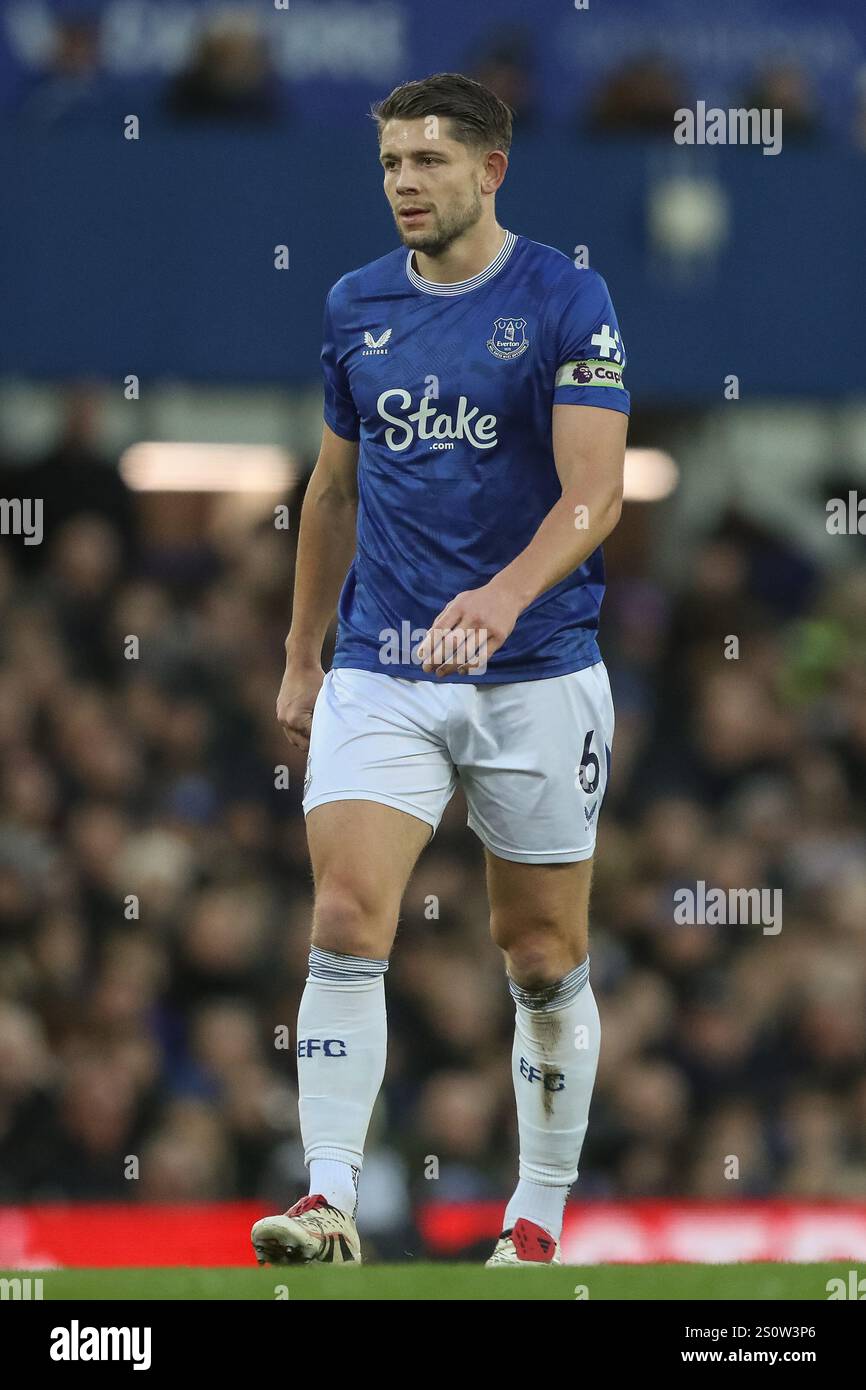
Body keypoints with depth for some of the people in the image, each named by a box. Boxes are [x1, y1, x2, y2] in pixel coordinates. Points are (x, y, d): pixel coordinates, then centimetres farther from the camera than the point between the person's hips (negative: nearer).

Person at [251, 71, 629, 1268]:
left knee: (545, 957, 6)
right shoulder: (356, 307, 8)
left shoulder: (567, 303, -7)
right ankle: (330, 1204, -17)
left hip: (535, 675, -3)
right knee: (345, 920, -15)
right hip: (381, 672, 3)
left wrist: (503, 596, -32)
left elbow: (594, 494, -15)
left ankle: (539, 1222, 19)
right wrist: (303, 657, 21)